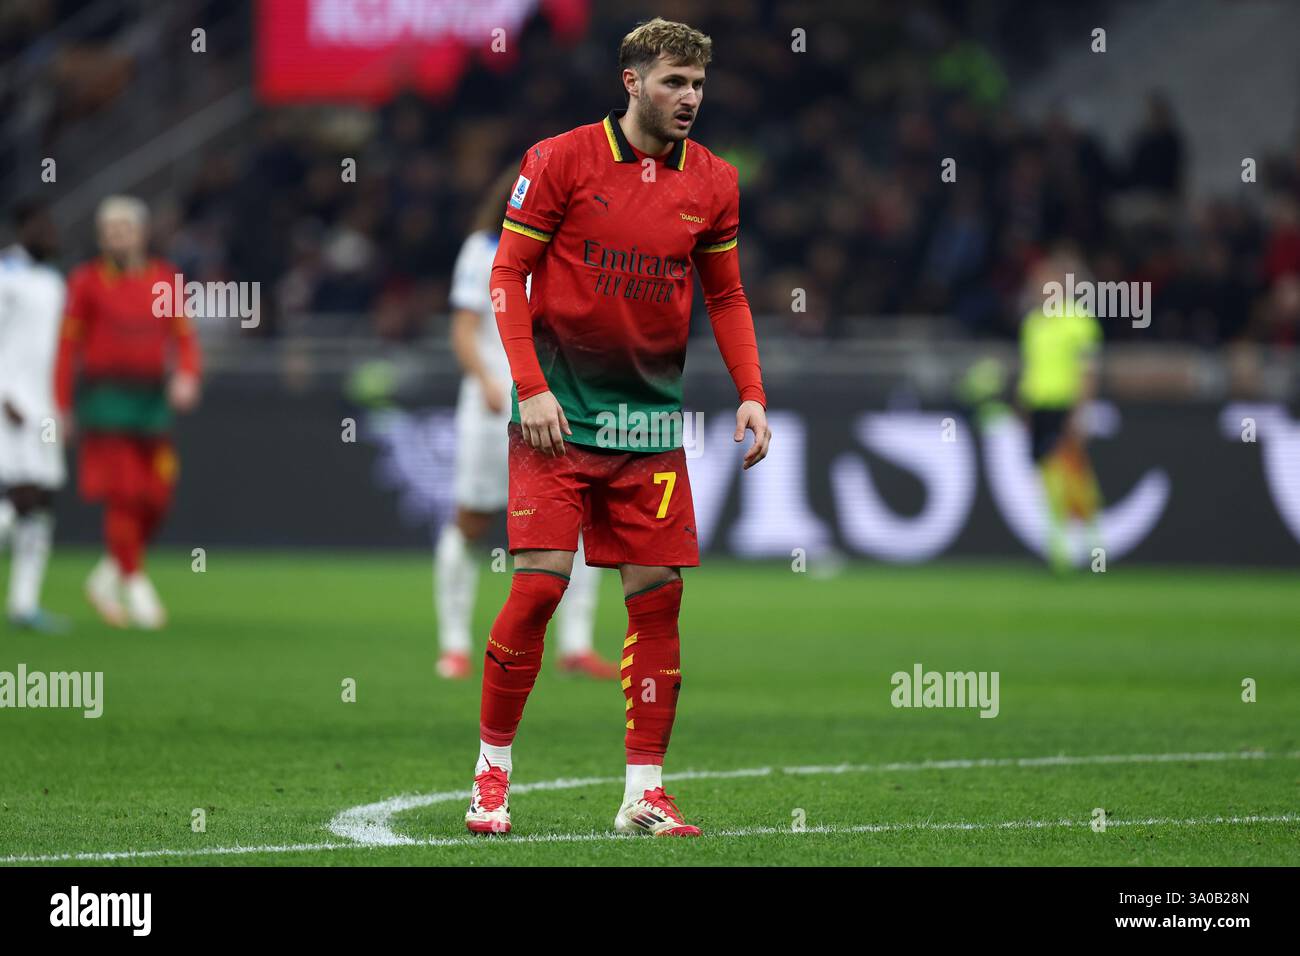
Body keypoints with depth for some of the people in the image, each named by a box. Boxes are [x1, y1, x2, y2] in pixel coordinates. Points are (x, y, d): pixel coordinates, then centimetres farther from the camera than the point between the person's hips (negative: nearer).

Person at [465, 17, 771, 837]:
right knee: (540, 582, -10)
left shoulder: (713, 183, 5)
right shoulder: (560, 161, -6)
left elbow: (726, 295, 14)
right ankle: (493, 771, 5)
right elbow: (508, 274, -3)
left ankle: (644, 792, 6)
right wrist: (531, 386, -12)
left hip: (652, 422, 4)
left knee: (659, 593, -1)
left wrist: (751, 392, 1)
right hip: (561, 415, -4)